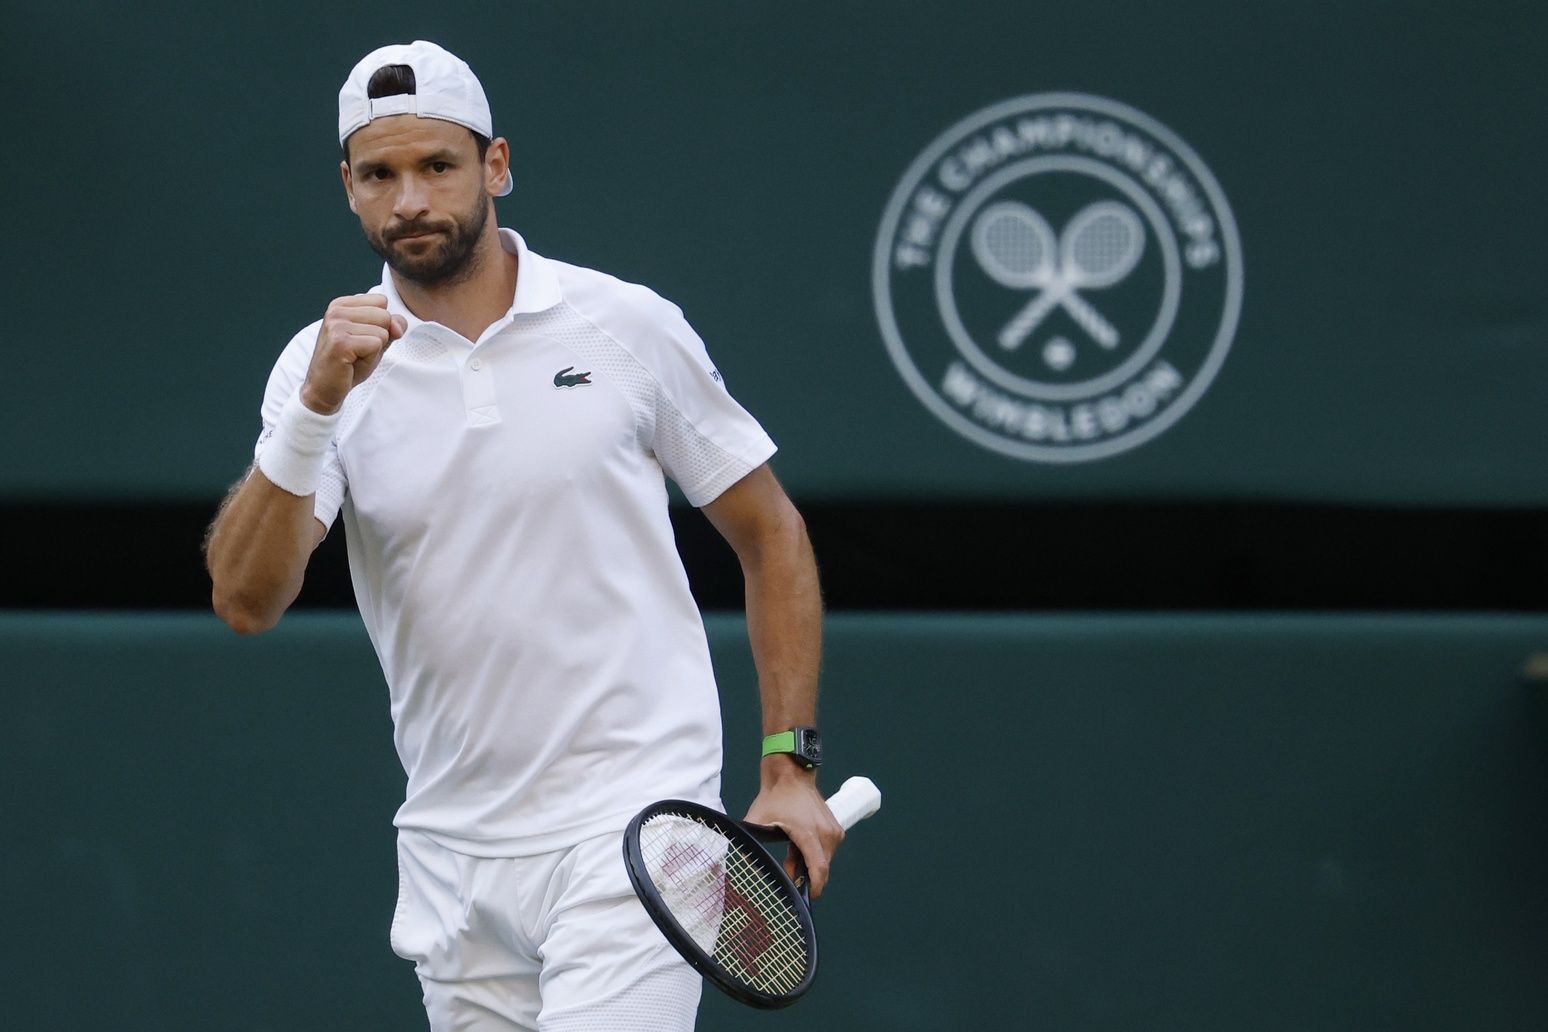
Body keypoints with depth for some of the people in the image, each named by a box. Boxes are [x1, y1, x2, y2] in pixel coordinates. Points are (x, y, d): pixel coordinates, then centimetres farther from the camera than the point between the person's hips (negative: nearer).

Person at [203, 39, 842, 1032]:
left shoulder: (630, 327, 0)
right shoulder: (324, 367, 2)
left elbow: (771, 534, 8)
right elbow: (246, 600, -10)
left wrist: (788, 769, 1)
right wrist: (316, 410, -23)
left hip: (630, 834, -3)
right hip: (453, 855, 3)